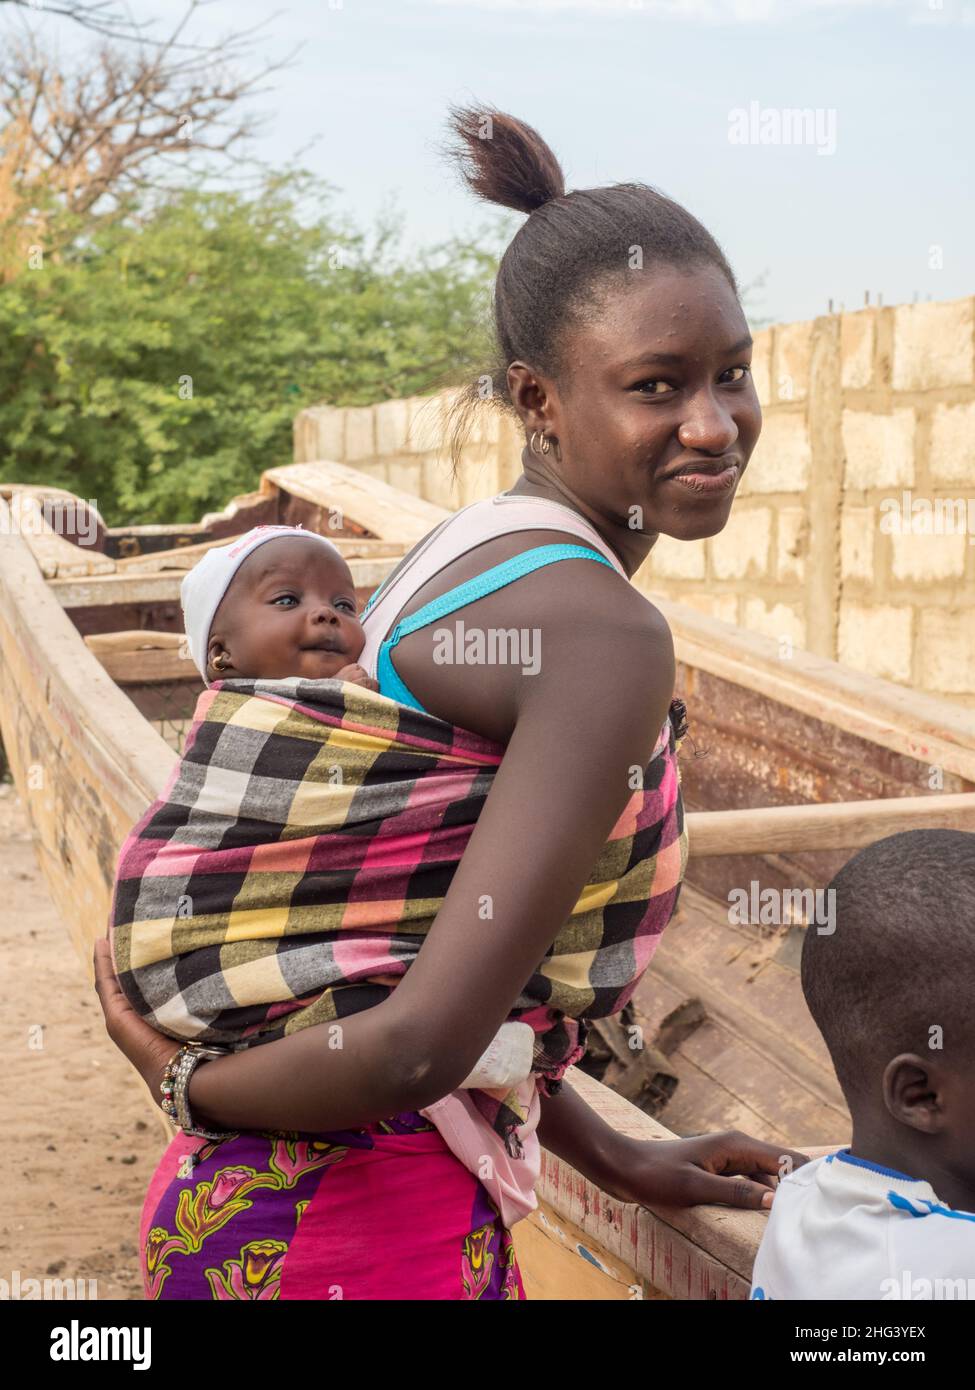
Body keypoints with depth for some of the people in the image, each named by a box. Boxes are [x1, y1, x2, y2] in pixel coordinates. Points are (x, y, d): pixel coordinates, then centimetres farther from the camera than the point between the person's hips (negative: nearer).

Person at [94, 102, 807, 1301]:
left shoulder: (448, 556, 4)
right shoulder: (605, 638, -22)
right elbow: (420, 1050, -28)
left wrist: (613, 1159, 12)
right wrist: (187, 1083, -11)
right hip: (370, 1230, -8)